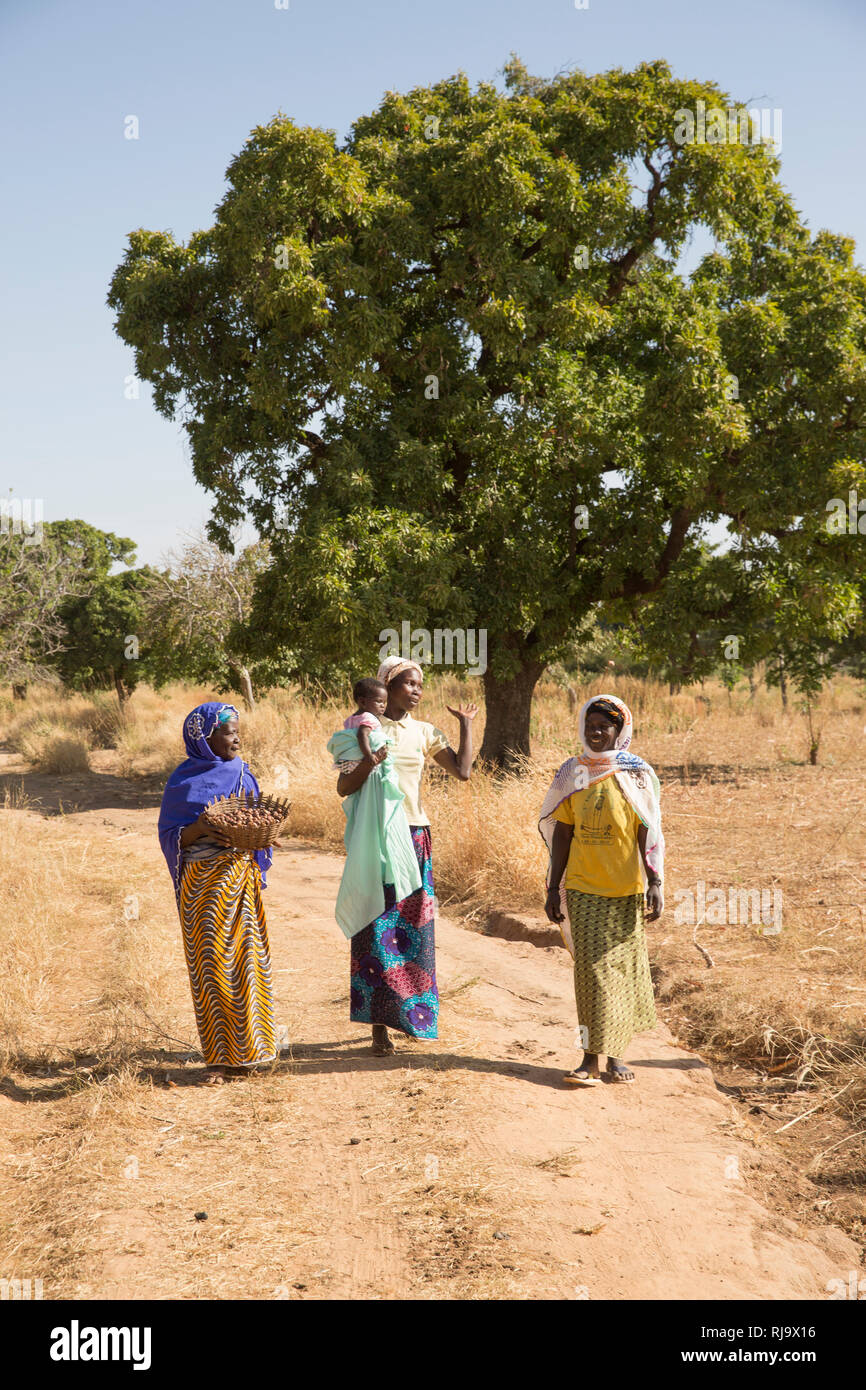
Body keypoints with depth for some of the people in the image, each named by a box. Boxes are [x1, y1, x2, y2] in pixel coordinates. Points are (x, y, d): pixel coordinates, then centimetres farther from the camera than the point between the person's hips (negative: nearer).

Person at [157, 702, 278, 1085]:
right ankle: (217, 1057, 8)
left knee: (244, 960, 5)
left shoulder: (241, 773, 10)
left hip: (241, 878, 4)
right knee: (210, 965, -1)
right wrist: (199, 829, -22)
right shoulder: (184, 781, -3)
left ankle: (242, 1051, 16)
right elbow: (170, 836, -3)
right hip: (204, 882, -4)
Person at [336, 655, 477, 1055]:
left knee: (414, 928, 6)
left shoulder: (425, 732, 8)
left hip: (414, 836, 3)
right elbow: (343, 787, -6)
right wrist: (369, 762, -23)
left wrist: (466, 723, 6)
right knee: (377, 930, -5)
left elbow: (463, 771, 0)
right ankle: (380, 1025, 0)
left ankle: (411, 1014, 18)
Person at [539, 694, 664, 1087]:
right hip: (583, 889, 1)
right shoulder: (572, 774, 5)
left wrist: (655, 884, -10)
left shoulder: (637, 775, -1)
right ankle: (592, 1057, 5)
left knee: (621, 967, 5)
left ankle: (615, 1054, 17)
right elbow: (562, 834, 7)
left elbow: (649, 834, -3)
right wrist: (554, 887, 5)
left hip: (626, 890, -1)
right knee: (591, 969, 1)